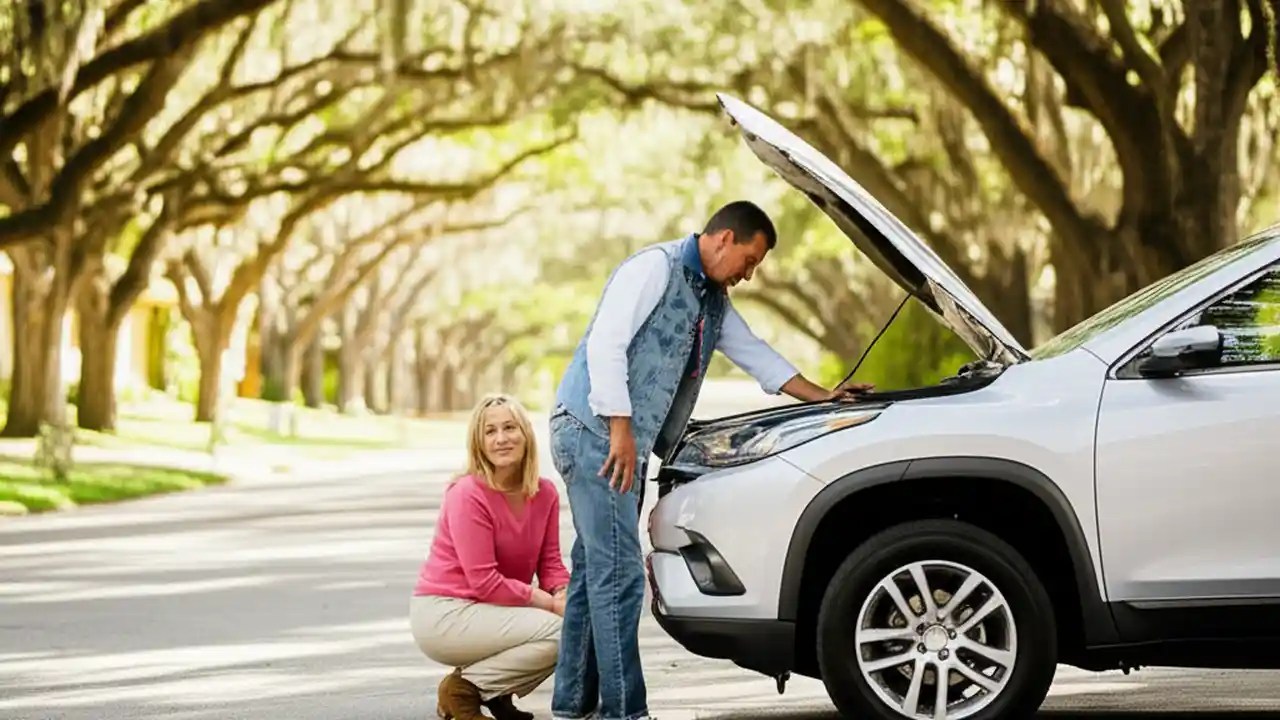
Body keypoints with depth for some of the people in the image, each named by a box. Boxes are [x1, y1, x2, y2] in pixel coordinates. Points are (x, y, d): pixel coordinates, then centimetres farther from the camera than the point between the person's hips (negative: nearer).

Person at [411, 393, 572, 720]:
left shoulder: (545, 493, 2)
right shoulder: (467, 494, -18)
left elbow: (551, 563, 4)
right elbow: (486, 583, -20)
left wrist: (566, 594, -17)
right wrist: (550, 602, -21)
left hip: (487, 612, 8)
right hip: (442, 615, -7)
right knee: (556, 630, -23)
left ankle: (494, 692, 6)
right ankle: (462, 690, -8)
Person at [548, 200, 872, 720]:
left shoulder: (713, 300, 21)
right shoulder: (655, 267, -9)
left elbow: (756, 354, 32)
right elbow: (605, 343, -18)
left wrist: (821, 396, 30)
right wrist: (620, 429, -21)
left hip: (625, 443, 10)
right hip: (593, 430, -10)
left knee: (594, 571, 10)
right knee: (619, 574, -12)